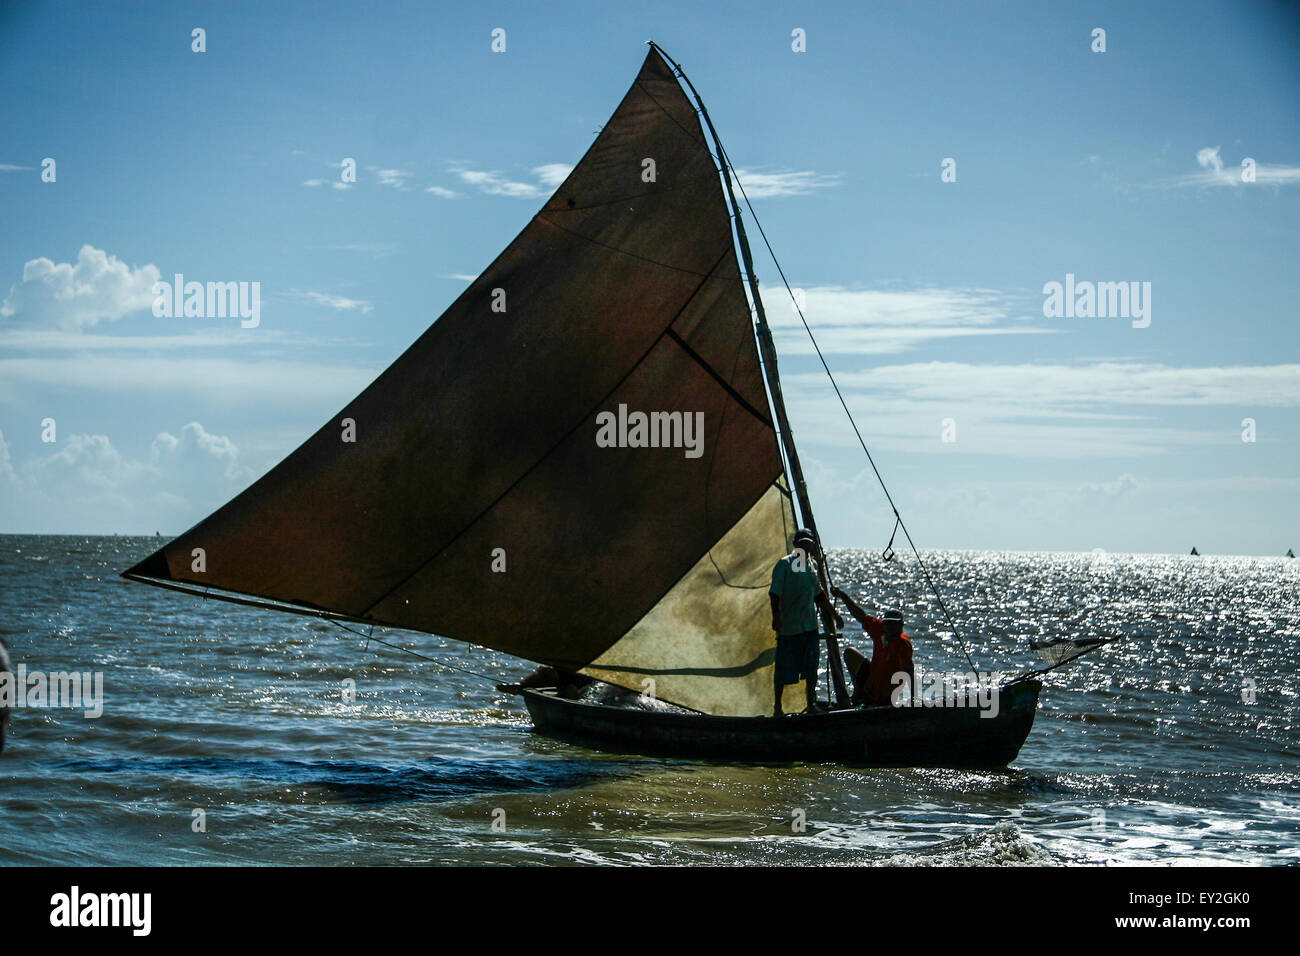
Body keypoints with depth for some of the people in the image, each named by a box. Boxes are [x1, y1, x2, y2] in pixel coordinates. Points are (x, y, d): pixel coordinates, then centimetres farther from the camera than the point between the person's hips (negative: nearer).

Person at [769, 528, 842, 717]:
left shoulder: (812, 564, 13)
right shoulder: (784, 564, -7)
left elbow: (818, 594, 24)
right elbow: (775, 594, -11)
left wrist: (834, 614, 26)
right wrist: (776, 617, -22)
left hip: (810, 625, 6)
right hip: (789, 626, -6)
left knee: (811, 666, 6)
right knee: (784, 668, -1)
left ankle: (812, 704, 15)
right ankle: (777, 707, 10)